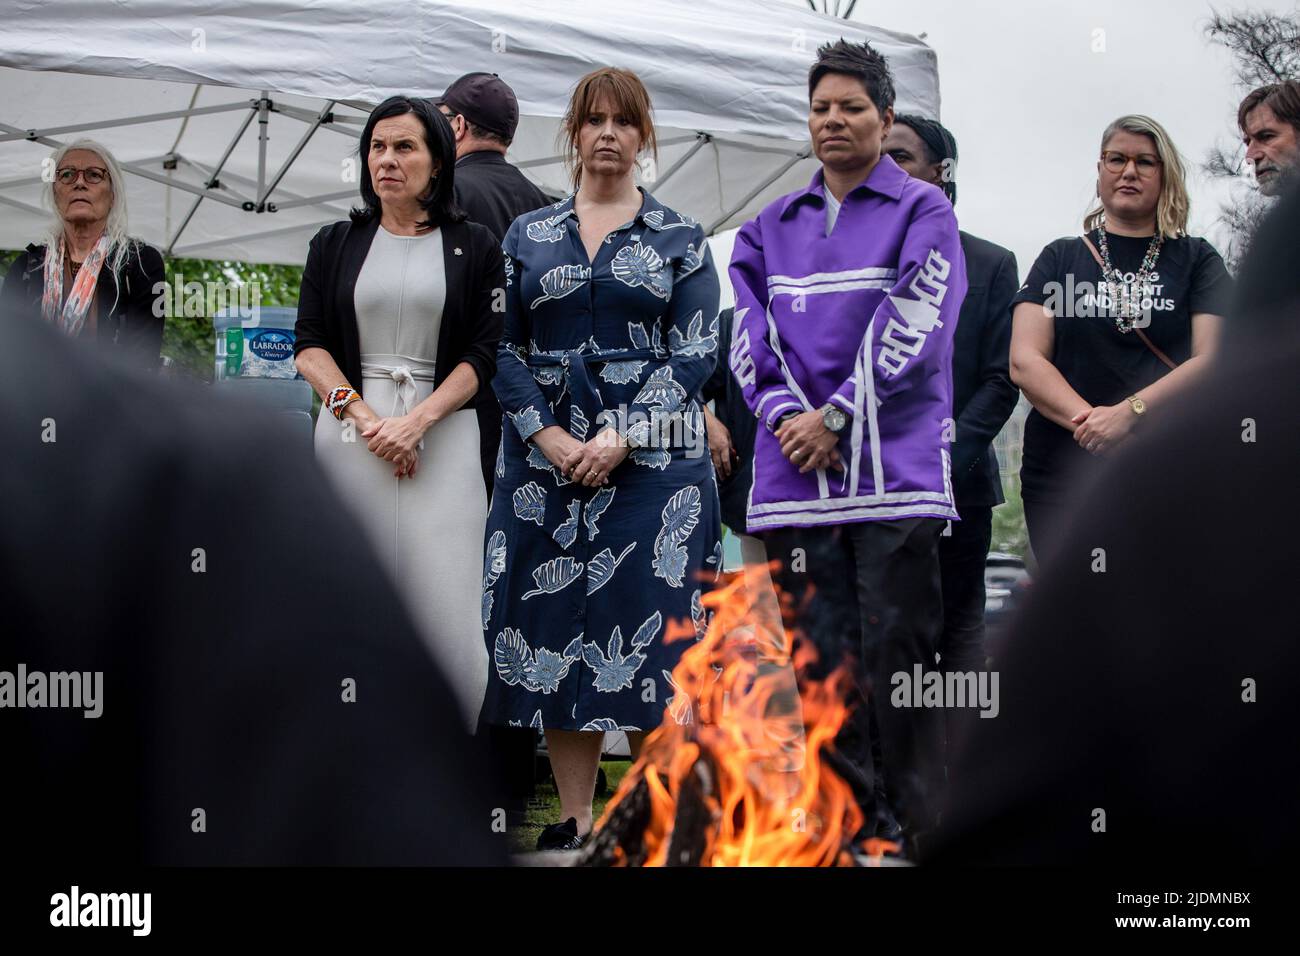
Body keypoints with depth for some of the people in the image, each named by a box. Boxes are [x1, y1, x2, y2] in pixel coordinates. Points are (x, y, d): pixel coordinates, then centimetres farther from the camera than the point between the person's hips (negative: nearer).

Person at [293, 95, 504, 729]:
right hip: (349, 434, 1)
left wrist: (416, 420, -11)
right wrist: (364, 416, -10)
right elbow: (309, 345, 6)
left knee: (446, 613, -9)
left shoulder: (474, 248, 10)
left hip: (442, 437, -1)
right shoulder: (334, 245, 14)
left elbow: (483, 355, 3)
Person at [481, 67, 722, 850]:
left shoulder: (680, 240, 5)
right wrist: (545, 435, -9)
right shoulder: (528, 237, 11)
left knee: (651, 627, -6)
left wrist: (621, 437, -14)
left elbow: (695, 353, -3)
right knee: (554, 625, 2)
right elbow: (502, 348, 7)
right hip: (546, 456, 3)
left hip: (651, 457, -2)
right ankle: (575, 821, 9)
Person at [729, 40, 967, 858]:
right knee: (819, 654, 2)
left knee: (897, 646, -6)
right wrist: (786, 415, -7)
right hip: (795, 473, 4)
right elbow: (751, 335, 11)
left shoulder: (922, 212, 5)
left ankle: (920, 829, -1)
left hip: (895, 467, -4)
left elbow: (910, 330, -6)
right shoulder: (773, 227, 19)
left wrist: (835, 419, -11)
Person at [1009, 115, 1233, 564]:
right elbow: (1024, 361, 1)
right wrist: (1089, 421, -16)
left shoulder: (1197, 260, 9)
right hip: (1063, 473, 1)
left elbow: (1212, 359, -4)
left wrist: (1129, 412, -18)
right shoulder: (1060, 258, 12)